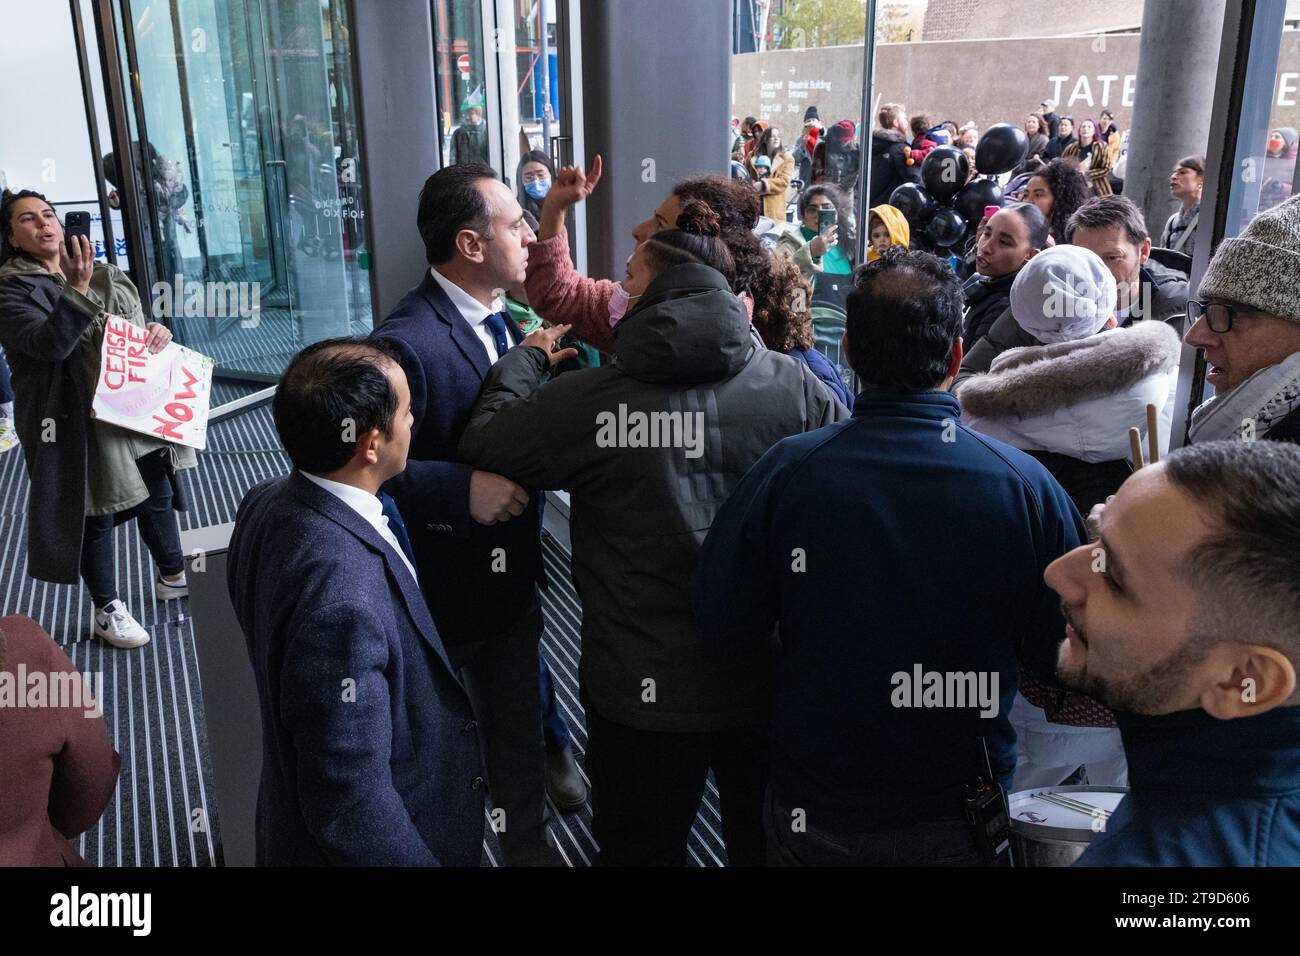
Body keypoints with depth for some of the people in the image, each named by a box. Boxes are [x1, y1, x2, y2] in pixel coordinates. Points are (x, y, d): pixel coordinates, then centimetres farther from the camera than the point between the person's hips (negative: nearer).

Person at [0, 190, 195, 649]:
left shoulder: (103, 276, 10)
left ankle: (173, 575, 40)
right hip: (77, 422, -6)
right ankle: (107, 611, 22)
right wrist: (77, 290, -35)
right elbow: (48, 344, -24)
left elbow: (135, 328, 18)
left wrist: (157, 331, -5)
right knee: (95, 516, 6)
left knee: (159, 494, 18)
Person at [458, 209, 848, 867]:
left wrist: (526, 358, 11)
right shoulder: (792, 385, -13)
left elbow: (482, 442, -5)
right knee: (764, 838, 27)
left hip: (642, 689, -2)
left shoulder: (591, 400, -19)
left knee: (643, 848, 23)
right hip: (767, 672, 3)